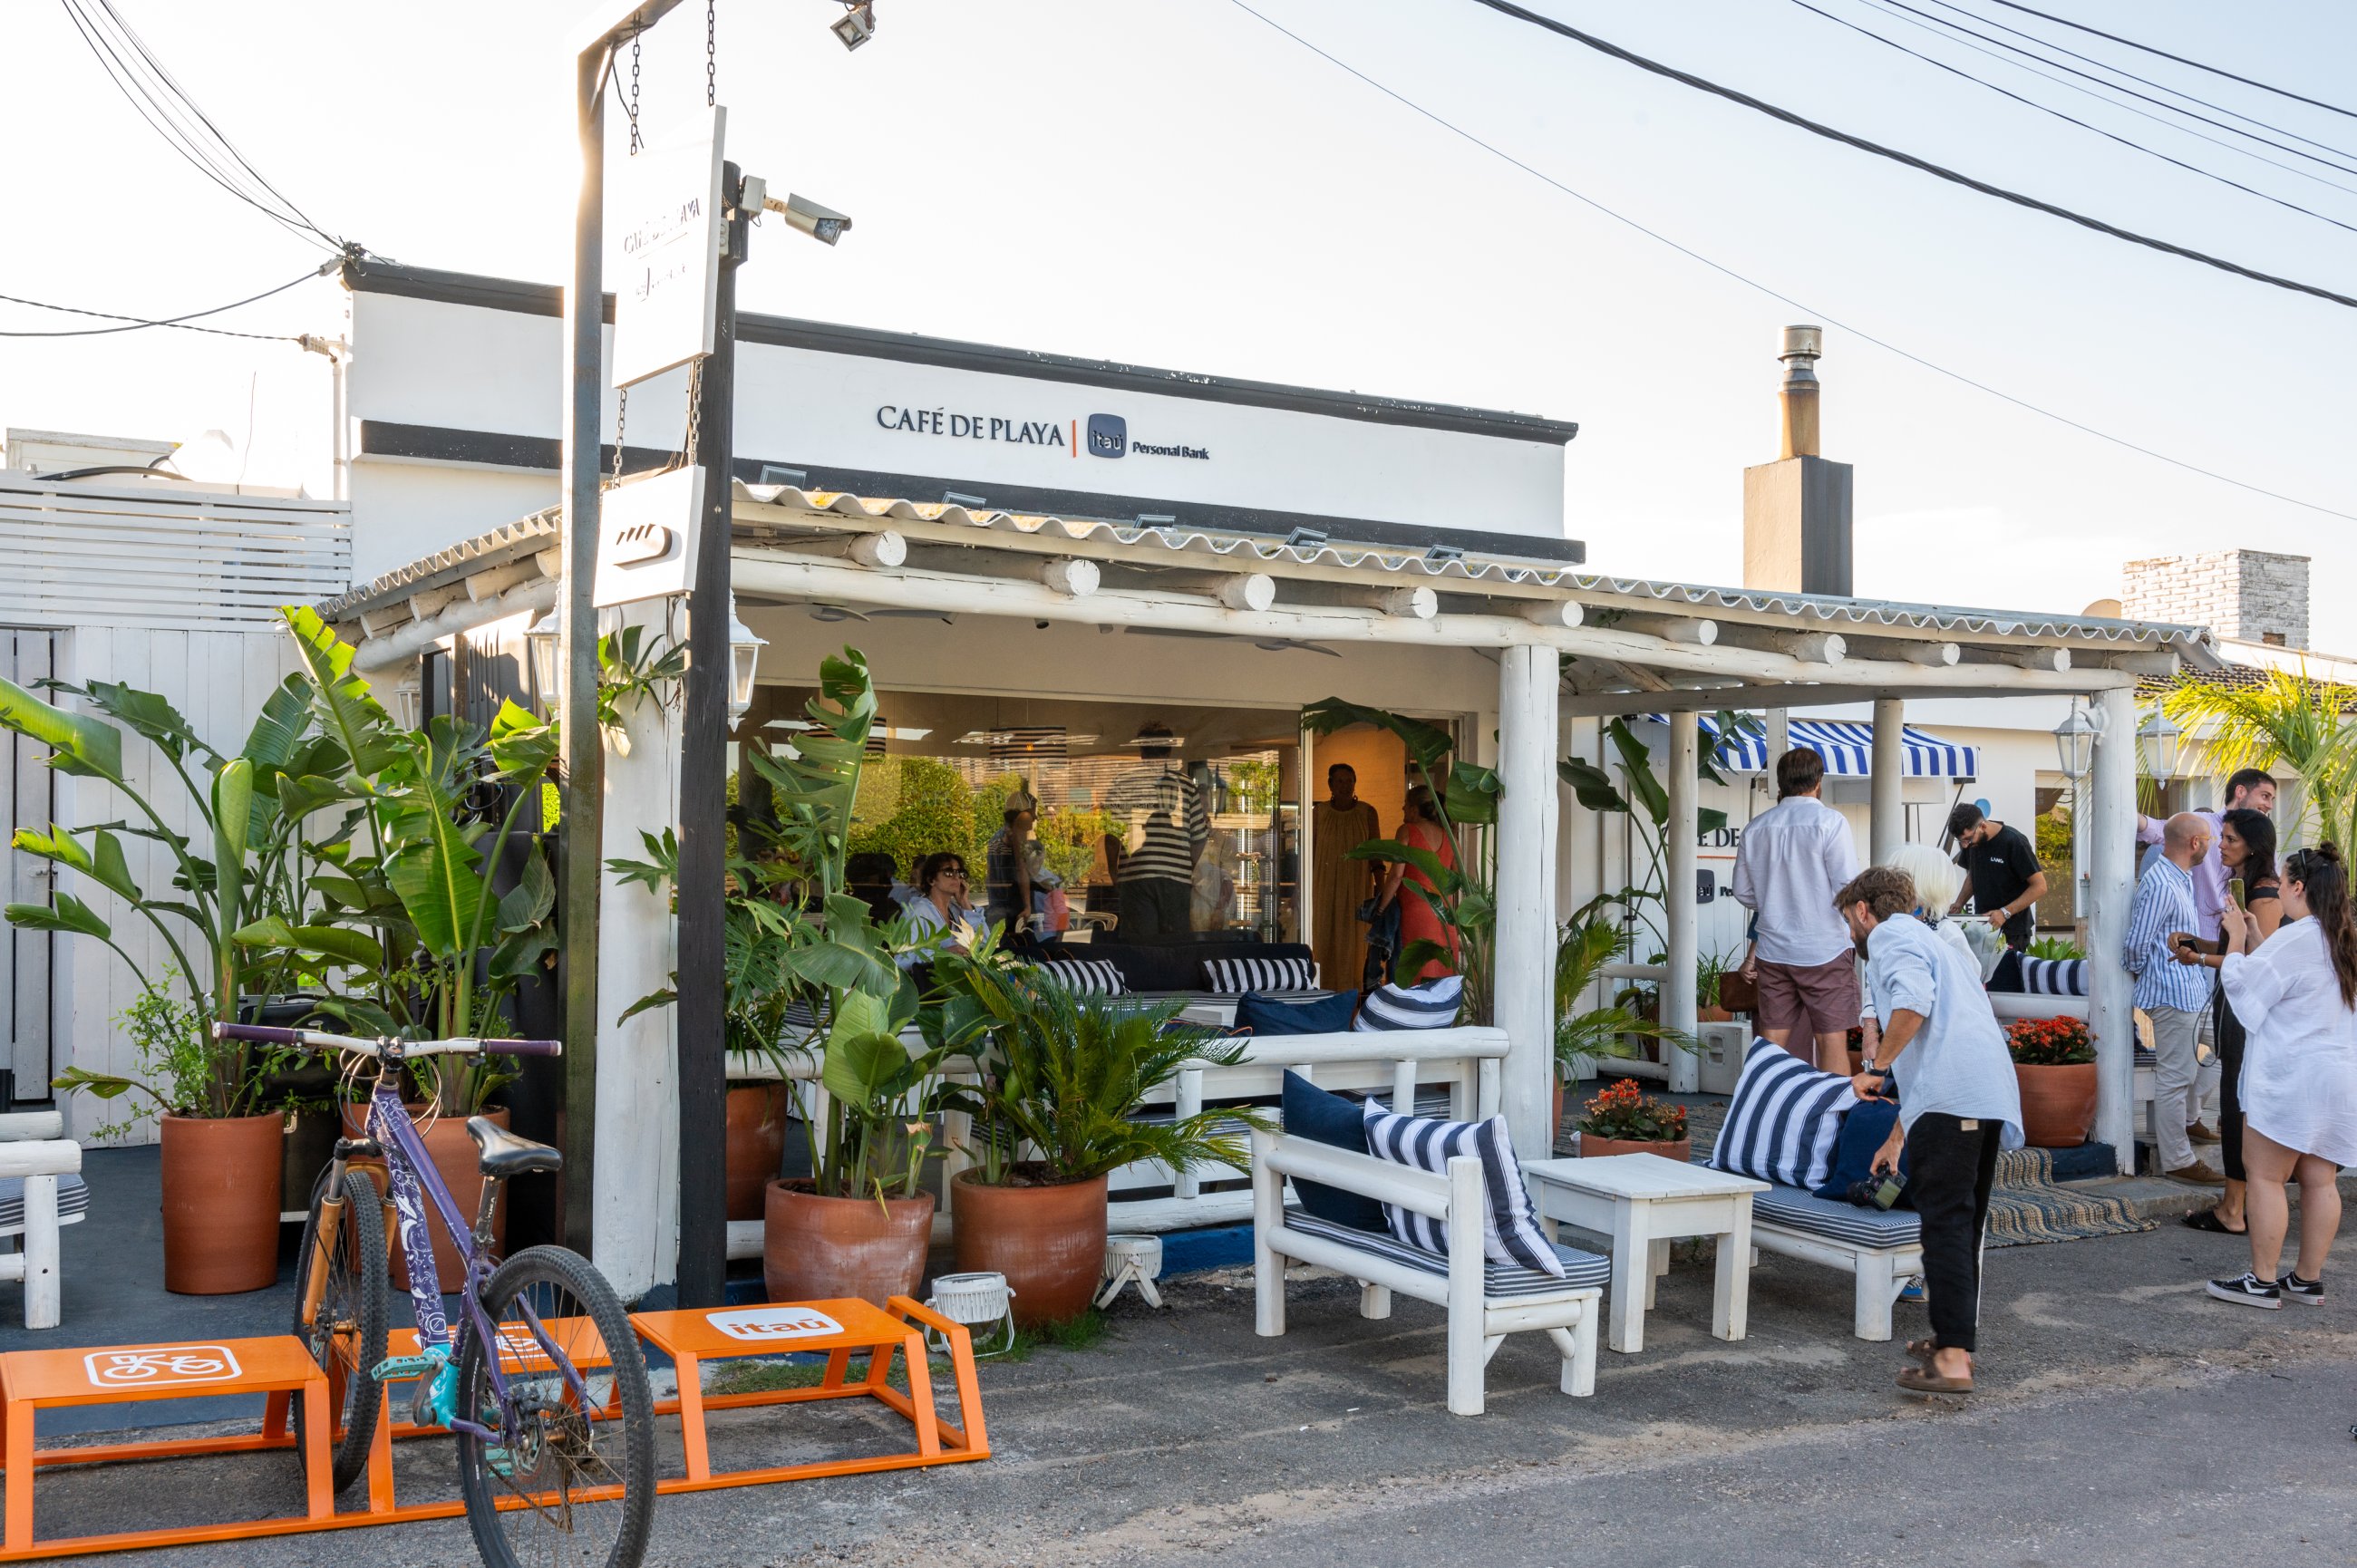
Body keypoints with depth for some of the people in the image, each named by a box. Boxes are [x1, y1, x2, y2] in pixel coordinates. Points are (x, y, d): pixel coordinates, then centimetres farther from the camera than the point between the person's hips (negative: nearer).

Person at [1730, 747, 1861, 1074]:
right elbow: (1847, 888, -13)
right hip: (1823, 950, -4)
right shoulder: (1829, 822, -9)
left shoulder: (1756, 827, 5)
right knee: (1832, 1039, 1)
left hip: (1772, 951, 4)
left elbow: (1743, 892, 11)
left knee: (1772, 1041, 9)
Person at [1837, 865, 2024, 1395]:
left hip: (1950, 1097, -9)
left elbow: (1913, 1000, -17)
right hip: (1994, 1095, 9)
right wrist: (1899, 1136, 42)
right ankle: (1959, 1337, 25)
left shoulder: (1890, 935, 6)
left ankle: (1952, 1359, -13)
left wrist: (1876, 1067, -6)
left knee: (1944, 1222, -9)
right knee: (1965, 1222, 17)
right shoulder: (1943, 947, 35)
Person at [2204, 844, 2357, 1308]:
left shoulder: (2297, 939, -16)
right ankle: (2309, 1280, 15)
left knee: (2265, 1176, -2)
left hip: (2291, 1076, -9)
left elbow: (2238, 979, -10)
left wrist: (2237, 936, 5)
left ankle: (2262, 1282, -1)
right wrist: (2255, 938, 21)